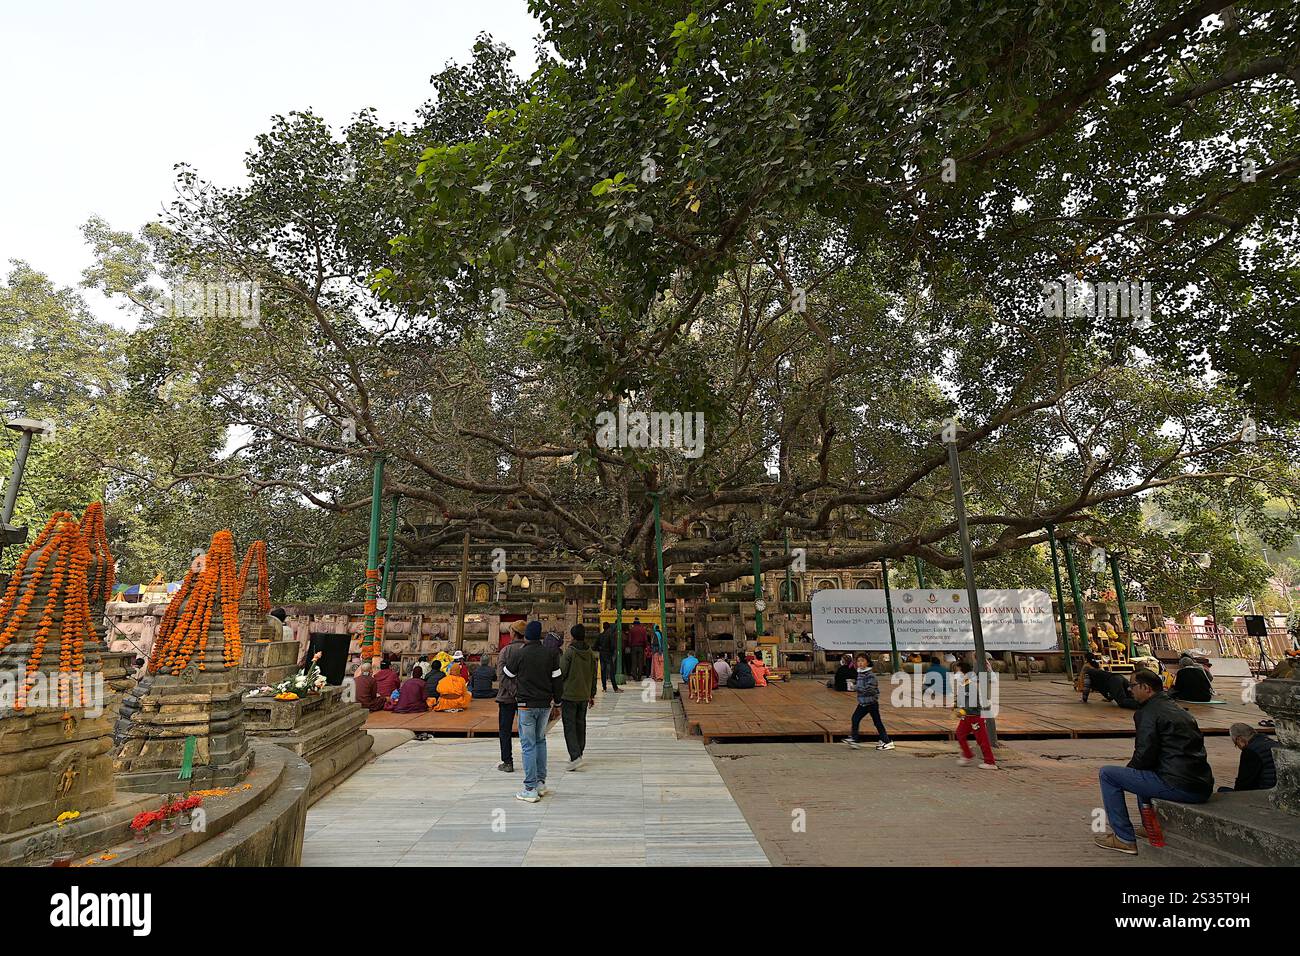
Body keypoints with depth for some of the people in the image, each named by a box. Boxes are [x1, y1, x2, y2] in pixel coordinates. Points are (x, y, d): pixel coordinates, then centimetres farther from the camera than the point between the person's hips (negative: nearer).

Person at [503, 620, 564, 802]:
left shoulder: (519, 654, -10)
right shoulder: (550, 654, -1)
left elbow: (507, 673, 6)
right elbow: (557, 680, 3)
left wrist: (502, 664, 28)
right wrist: (556, 703, 13)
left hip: (526, 705, -4)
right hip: (546, 704, 4)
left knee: (528, 745, 1)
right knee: (540, 741, 19)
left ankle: (531, 789, 2)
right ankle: (541, 782, 23)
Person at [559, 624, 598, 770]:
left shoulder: (569, 653, -13)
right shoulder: (591, 654, 5)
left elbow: (561, 674, -12)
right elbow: (593, 676, 11)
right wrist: (592, 695, 20)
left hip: (569, 696, -6)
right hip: (584, 696, 6)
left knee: (569, 727, -3)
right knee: (580, 725, 17)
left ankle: (575, 756, -13)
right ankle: (579, 752, 26)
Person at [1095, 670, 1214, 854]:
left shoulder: (1149, 712, -8)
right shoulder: (1179, 711, 19)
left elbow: (1145, 755, -13)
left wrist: (1130, 768, 8)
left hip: (1178, 787, -9)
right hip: (1203, 789, 9)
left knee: (1107, 774, -2)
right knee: (1144, 772, 35)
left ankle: (1125, 839, 3)